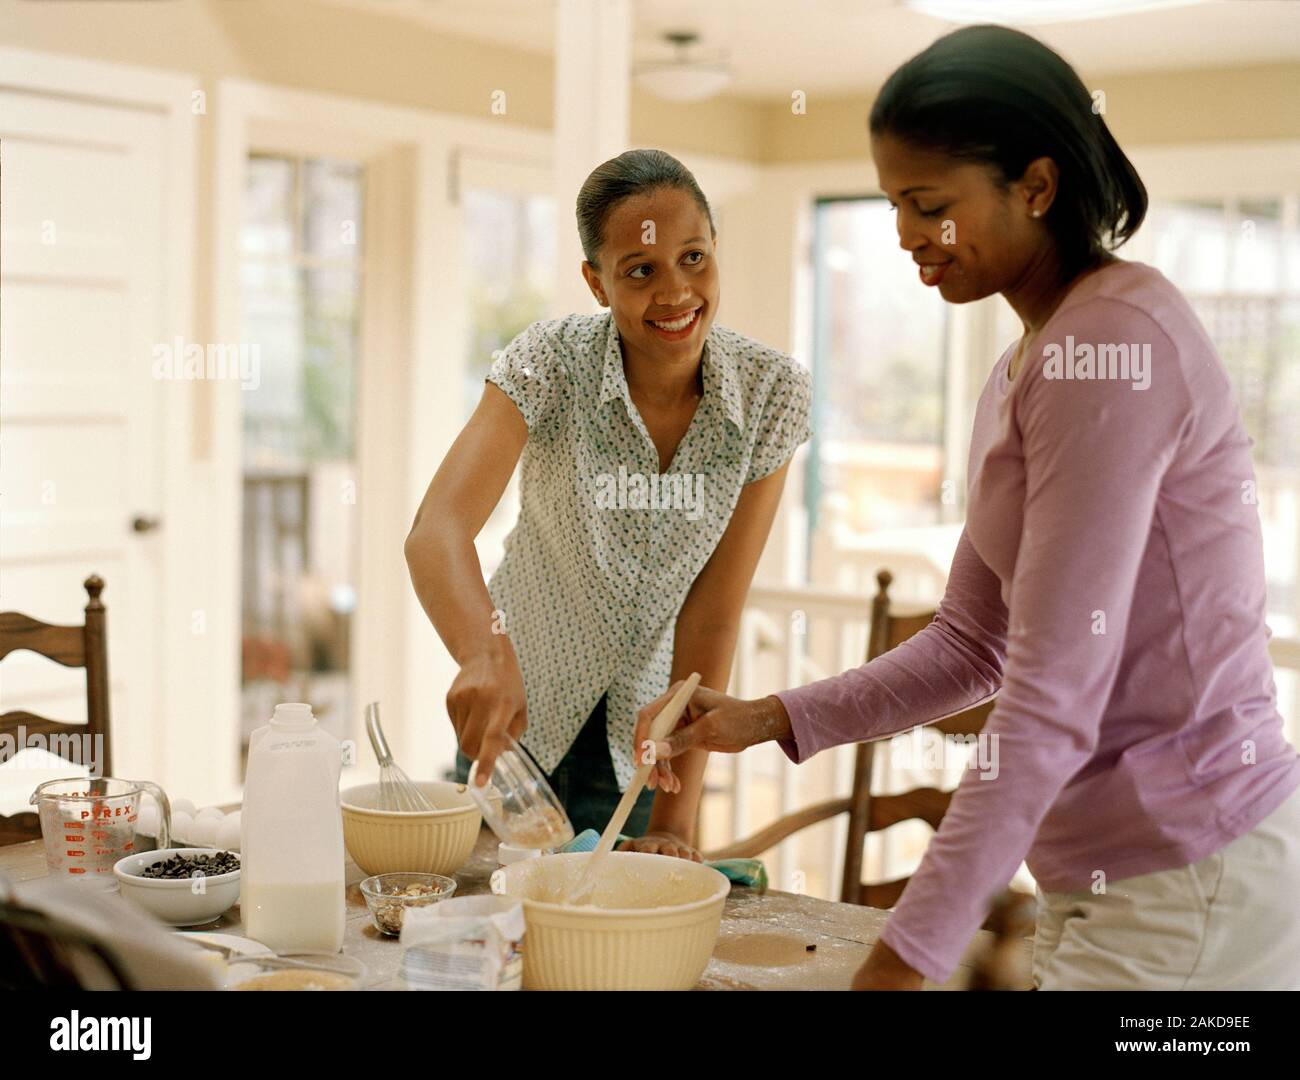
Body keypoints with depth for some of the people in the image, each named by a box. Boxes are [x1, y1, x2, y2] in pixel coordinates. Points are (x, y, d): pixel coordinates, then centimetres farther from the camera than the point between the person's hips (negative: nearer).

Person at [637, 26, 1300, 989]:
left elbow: (1053, 701, -23)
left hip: (1186, 887, -9)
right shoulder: (1025, 367, 12)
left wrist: (907, 957, -22)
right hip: (1108, 876, 9)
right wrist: (771, 721, 6)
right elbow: (974, 641, 16)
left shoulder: (1112, 342, -19)